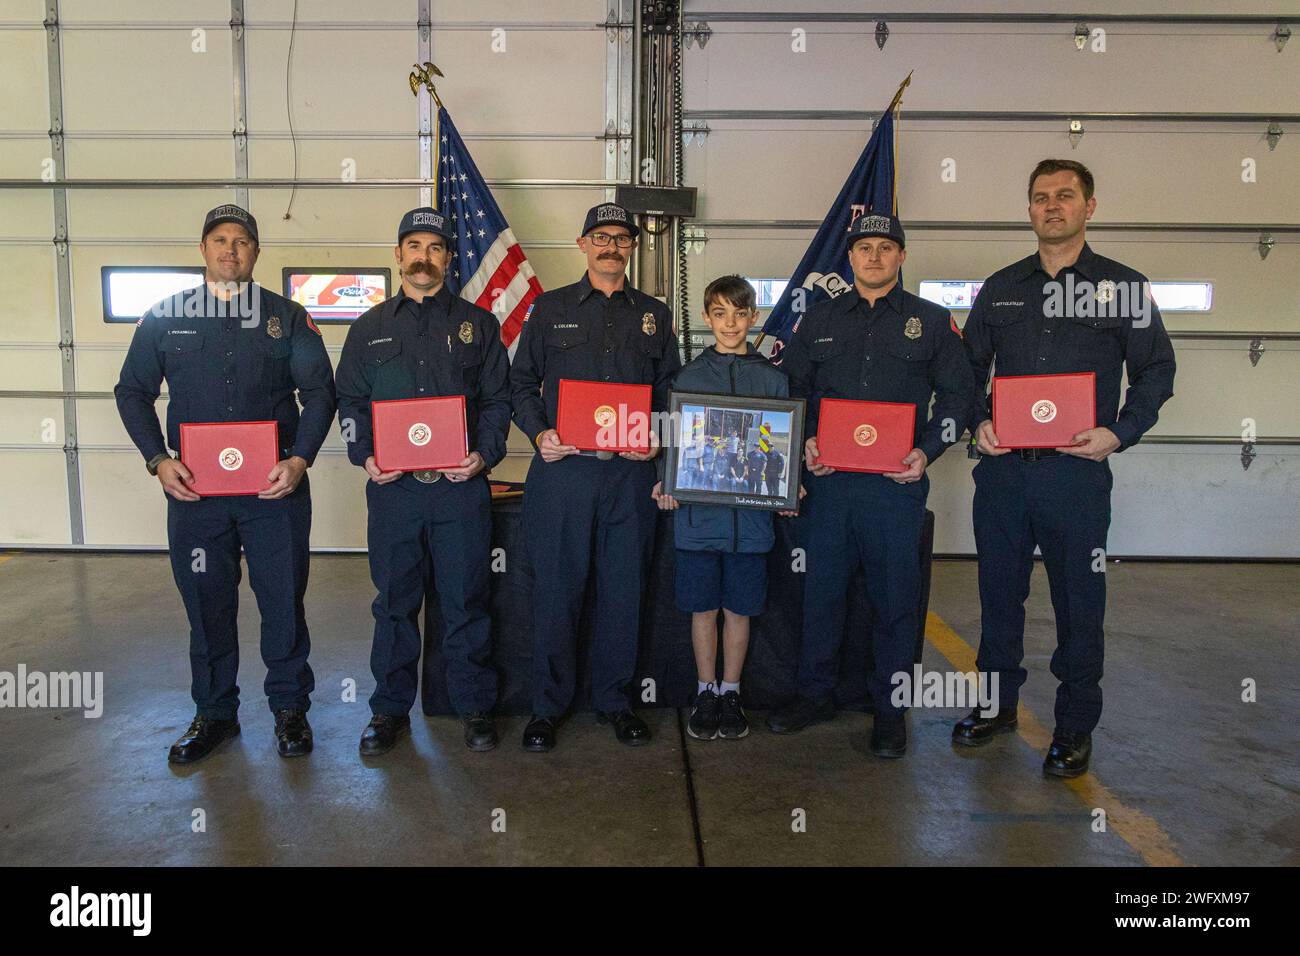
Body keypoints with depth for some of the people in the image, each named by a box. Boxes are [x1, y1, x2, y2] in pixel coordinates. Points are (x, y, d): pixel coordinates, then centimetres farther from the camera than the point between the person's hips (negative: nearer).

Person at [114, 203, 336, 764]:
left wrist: (299, 460, -11)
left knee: (283, 600, 3)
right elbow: (132, 392, 11)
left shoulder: (287, 317, 6)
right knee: (206, 603, 9)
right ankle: (214, 712, 25)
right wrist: (158, 460, -3)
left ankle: (289, 707, 20)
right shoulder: (165, 317, 9)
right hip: (193, 487, 1)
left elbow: (319, 392, 3)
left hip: (275, 487, -1)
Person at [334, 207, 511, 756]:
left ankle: (475, 708, 19)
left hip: (461, 485, -1)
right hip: (392, 486, 2)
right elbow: (350, 400, 12)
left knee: (465, 600, 4)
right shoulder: (370, 328, 13)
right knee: (394, 601, 9)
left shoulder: (477, 324, 10)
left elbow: (498, 398, 6)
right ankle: (390, 710, 23)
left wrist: (485, 454, -9)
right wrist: (365, 456, -5)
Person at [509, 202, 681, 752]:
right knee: (557, 587, 2)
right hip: (562, 466, -1)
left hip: (631, 472, 2)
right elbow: (522, 383, 9)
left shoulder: (654, 315, 15)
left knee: (624, 587, 7)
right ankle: (548, 706, 16)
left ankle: (614, 700, 22)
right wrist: (539, 433, -8)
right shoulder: (550, 309, 10)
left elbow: (671, 391, 14)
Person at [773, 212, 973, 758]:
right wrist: (805, 440, -1)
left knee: (895, 594, 4)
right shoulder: (820, 319, 13)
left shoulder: (931, 321, 8)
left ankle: (890, 707, 18)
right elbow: (790, 386, 16)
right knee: (820, 587, 8)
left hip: (896, 482, -2)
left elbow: (956, 394, 7)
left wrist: (926, 451, -8)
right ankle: (816, 693, 24)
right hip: (829, 478, 2)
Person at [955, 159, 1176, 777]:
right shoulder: (1001, 288, 12)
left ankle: (1075, 726, 20)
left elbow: (1156, 370, 4)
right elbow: (968, 367, 16)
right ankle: (998, 703, 29)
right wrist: (978, 423, -1)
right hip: (1002, 469, 3)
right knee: (999, 591, 11)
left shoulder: (1124, 286, 4)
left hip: (1078, 472, -3)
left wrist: (1119, 433, -11)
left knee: (1079, 600, 4)